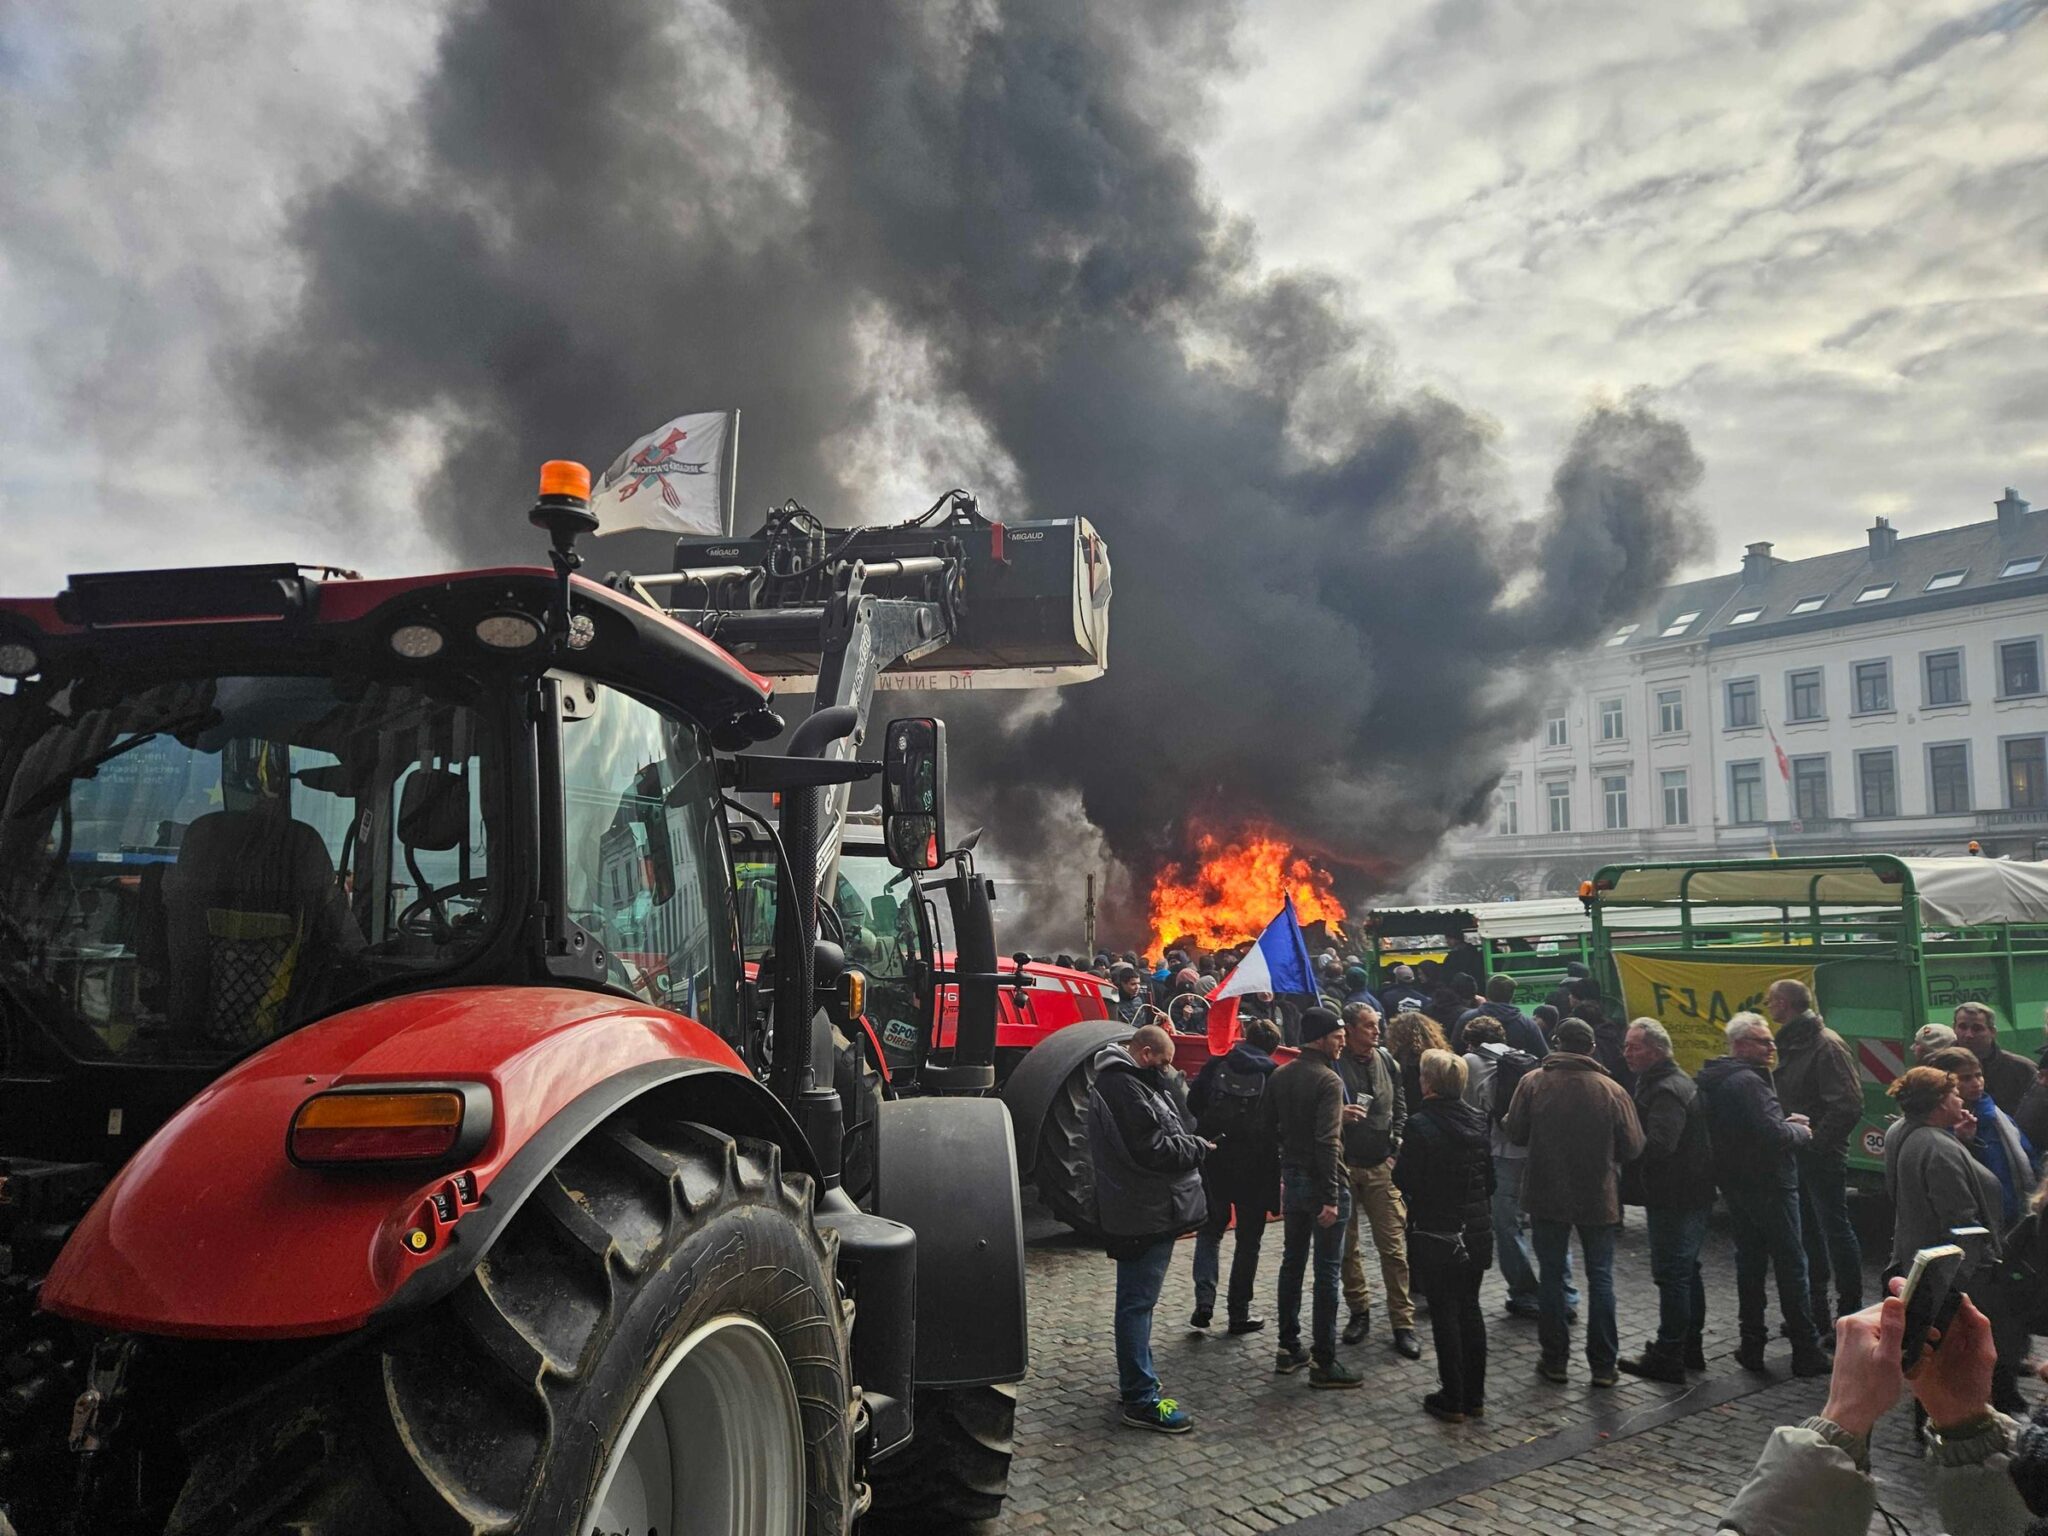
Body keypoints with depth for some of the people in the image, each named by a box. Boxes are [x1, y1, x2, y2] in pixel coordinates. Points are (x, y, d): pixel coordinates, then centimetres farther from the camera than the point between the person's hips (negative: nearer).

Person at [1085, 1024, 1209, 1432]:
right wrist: (1199, 1148, -10)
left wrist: (1189, 1144, 2)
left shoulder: (1122, 1081, 15)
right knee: (1138, 1301, -5)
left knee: (1137, 1299, 19)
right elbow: (1151, 1149, -24)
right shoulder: (1124, 1088, -20)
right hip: (1144, 1214, -11)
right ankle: (1141, 1401, 0)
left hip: (1145, 1210, 11)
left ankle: (1135, 1380, 32)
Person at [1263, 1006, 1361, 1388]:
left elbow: (1270, 1128, 12)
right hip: (1321, 1184, -8)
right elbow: (1327, 1142, -23)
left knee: (1292, 1263, 16)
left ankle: (1288, 1349, 24)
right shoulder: (1328, 1081, -18)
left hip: (1291, 1180, 8)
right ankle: (1324, 1362, 4)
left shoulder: (1279, 1077, 6)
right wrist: (1330, 1198, -23)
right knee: (1327, 1272, -1)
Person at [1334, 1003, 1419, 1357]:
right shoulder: (1333, 1064, -9)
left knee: (1394, 1246, -1)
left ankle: (1403, 1322, 7)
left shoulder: (1385, 1060, 5)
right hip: (1342, 1166, -2)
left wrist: (1396, 1139, 4)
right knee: (1348, 1246, 10)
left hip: (1381, 1166, 2)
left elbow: (1400, 1105, 16)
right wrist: (1338, 1115, -23)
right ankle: (1359, 1311, 25)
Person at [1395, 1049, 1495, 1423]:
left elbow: (1406, 1181, -16)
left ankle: (1452, 1400, 10)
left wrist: (1397, 1164, 5)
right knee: (1470, 1309, 14)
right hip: (1476, 1230, 6)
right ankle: (1475, 1396, 22)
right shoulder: (1478, 1121, 2)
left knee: (1444, 1313, 3)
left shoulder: (1421, 1125, -18)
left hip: (1435, 1234, -6)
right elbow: (1490, 1177, 9)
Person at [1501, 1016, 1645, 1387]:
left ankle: (1555, 1360, 16)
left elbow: (1515, 1132, -7)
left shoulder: (1533, 1082, -11)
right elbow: (1633, 1148, -5)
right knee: (1600, 1277, 12)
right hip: (1598, 1197, 0)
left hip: (1547, 1195, 0)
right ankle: (1603, 1365, 14)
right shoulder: (1611, 1090, -9)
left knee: (1551, 1275, 11)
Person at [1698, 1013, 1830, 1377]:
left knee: (1749, 1261, 15)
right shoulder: (1748, 1082, -21)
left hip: (1733, 1182, 9)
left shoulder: (1712, 1080, 10)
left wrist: (1785, 1125, 10)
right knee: (1791, 1265, 1)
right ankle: (1806, 1352, 7)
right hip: (1768, 1184, -9)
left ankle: (1751, 1346, 19)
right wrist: (1800, 1131, -7)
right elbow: (1773, 1134, -27)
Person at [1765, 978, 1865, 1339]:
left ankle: (1850, 1312, 9)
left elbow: (1848, 1104, -21)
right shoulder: (1788, 1044, 13)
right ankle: (1816, 1312, 24)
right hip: (1796, 1155, 9)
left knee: (1835, 1229, -1)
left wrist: (1816, 1140, -19)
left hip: (1821, 1156, -9)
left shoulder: (1827, 1044, -15)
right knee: (1807, 1232, 15)